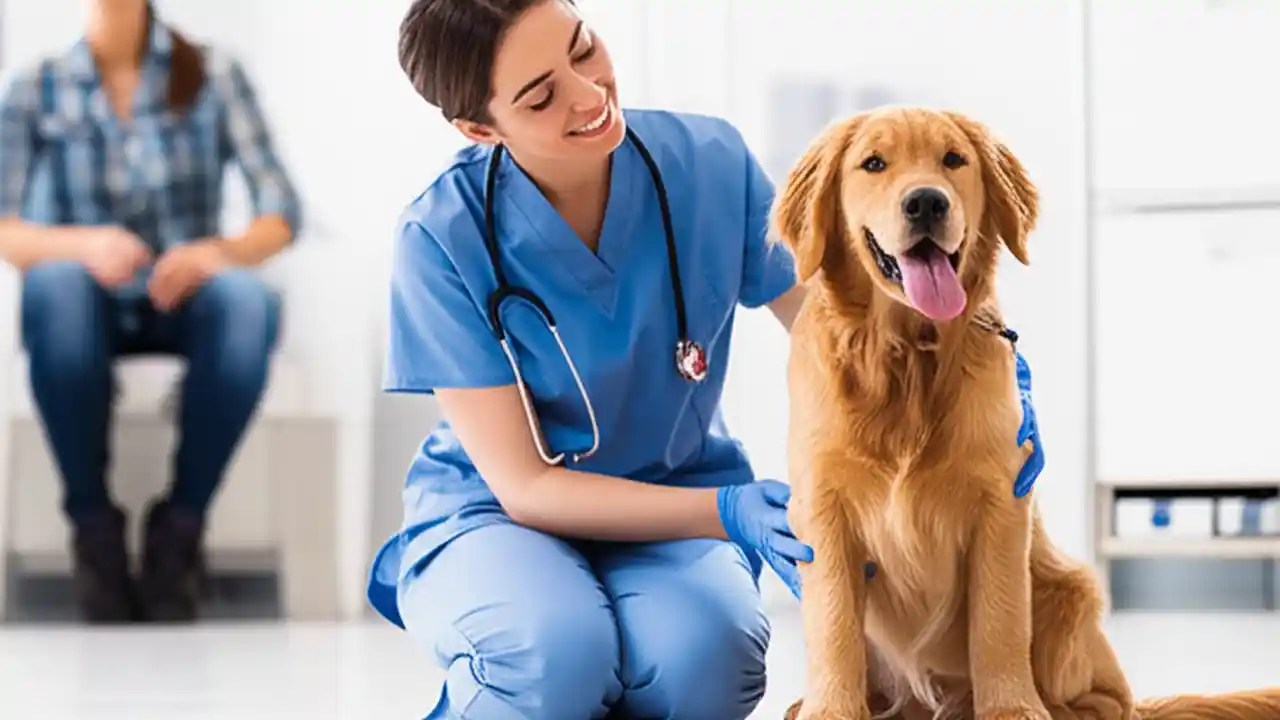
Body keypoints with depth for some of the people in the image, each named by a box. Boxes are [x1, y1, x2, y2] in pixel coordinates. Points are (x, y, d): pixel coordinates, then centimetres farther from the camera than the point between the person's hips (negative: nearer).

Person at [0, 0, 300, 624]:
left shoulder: (215, 76, -2)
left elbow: (280, 215, -8)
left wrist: (222, 250, -31)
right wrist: (83, 244, -31)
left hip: (185, 300, 0)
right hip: (90, 310, 0)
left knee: (248, 300, -36)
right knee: (54, 284, -36)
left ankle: (180, 527, -23)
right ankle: (92, 526, -25)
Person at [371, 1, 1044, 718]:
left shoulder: (709, 162, -11)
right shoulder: (444, 239, -17)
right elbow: (524, 485, -16)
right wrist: (727, 513, -29)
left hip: (677, 502, 2)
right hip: (492, 514, -1)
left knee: (706, 654, -34)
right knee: (554, 655, -37)